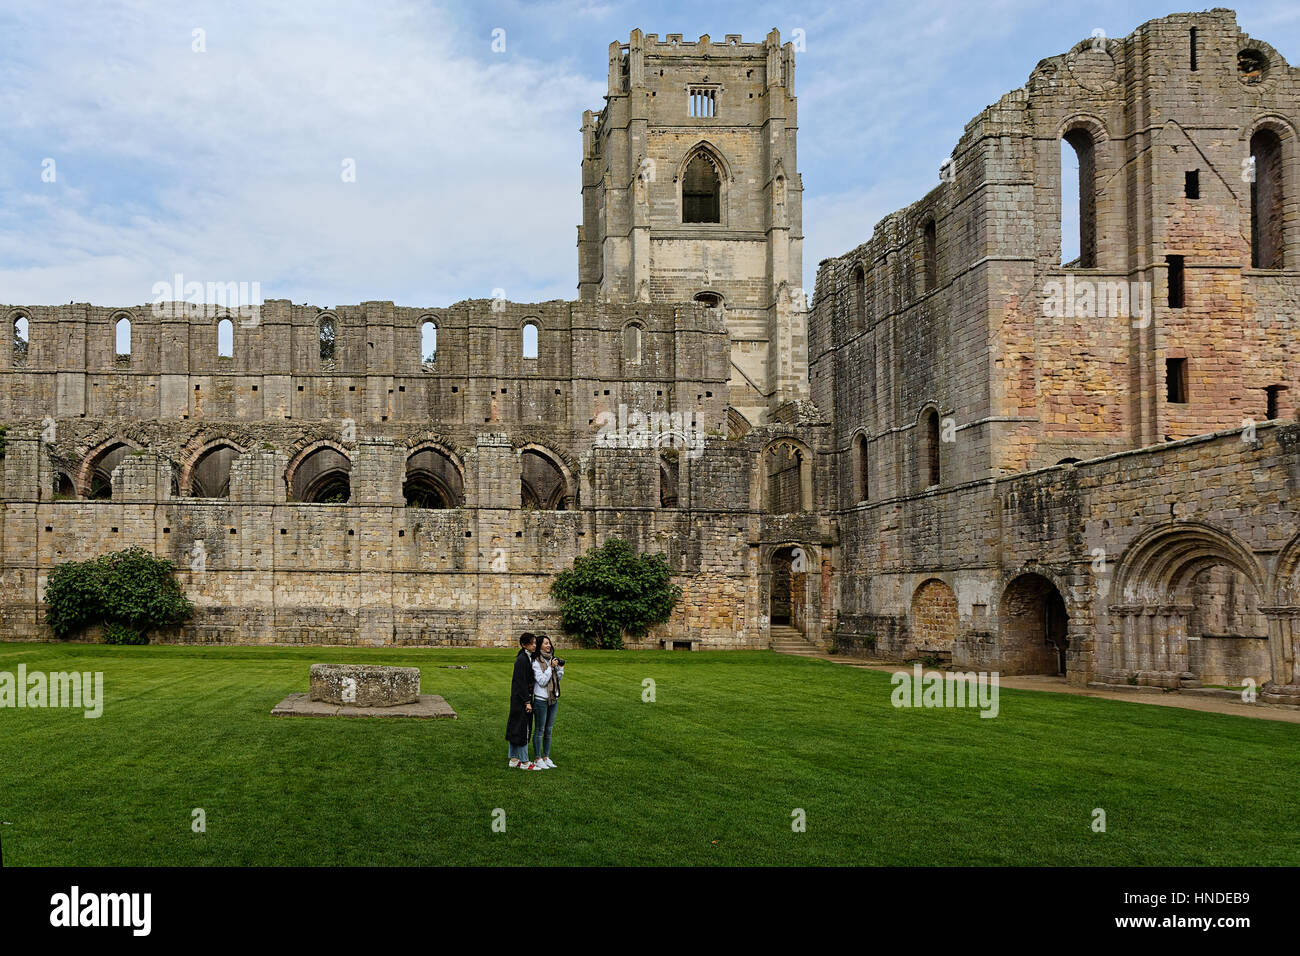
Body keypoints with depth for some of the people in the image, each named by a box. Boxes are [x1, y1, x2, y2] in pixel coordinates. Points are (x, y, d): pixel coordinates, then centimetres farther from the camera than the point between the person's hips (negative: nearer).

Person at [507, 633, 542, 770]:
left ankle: (513, 759, 20)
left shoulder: (529, 658, 11)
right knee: (522, 728, -3)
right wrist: (527, 702, -19)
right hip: (520, 698, -10)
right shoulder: (522, 660, -17)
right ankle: (524, 762, 3)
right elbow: (521, 682, -19)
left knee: (515, 728, 13)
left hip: (523, 697, 10)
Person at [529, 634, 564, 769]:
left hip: (553, 699, 7)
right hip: (541, 699, -7)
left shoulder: (552, 659, 9)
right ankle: (537, 759, 9)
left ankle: (546, 757, 20)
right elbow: (542, 681, -16)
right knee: (539, 730, 1)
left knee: (548, 730, 12)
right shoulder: (536, 662, -12)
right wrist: (551, 667, -16)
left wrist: (560, 668, -2)